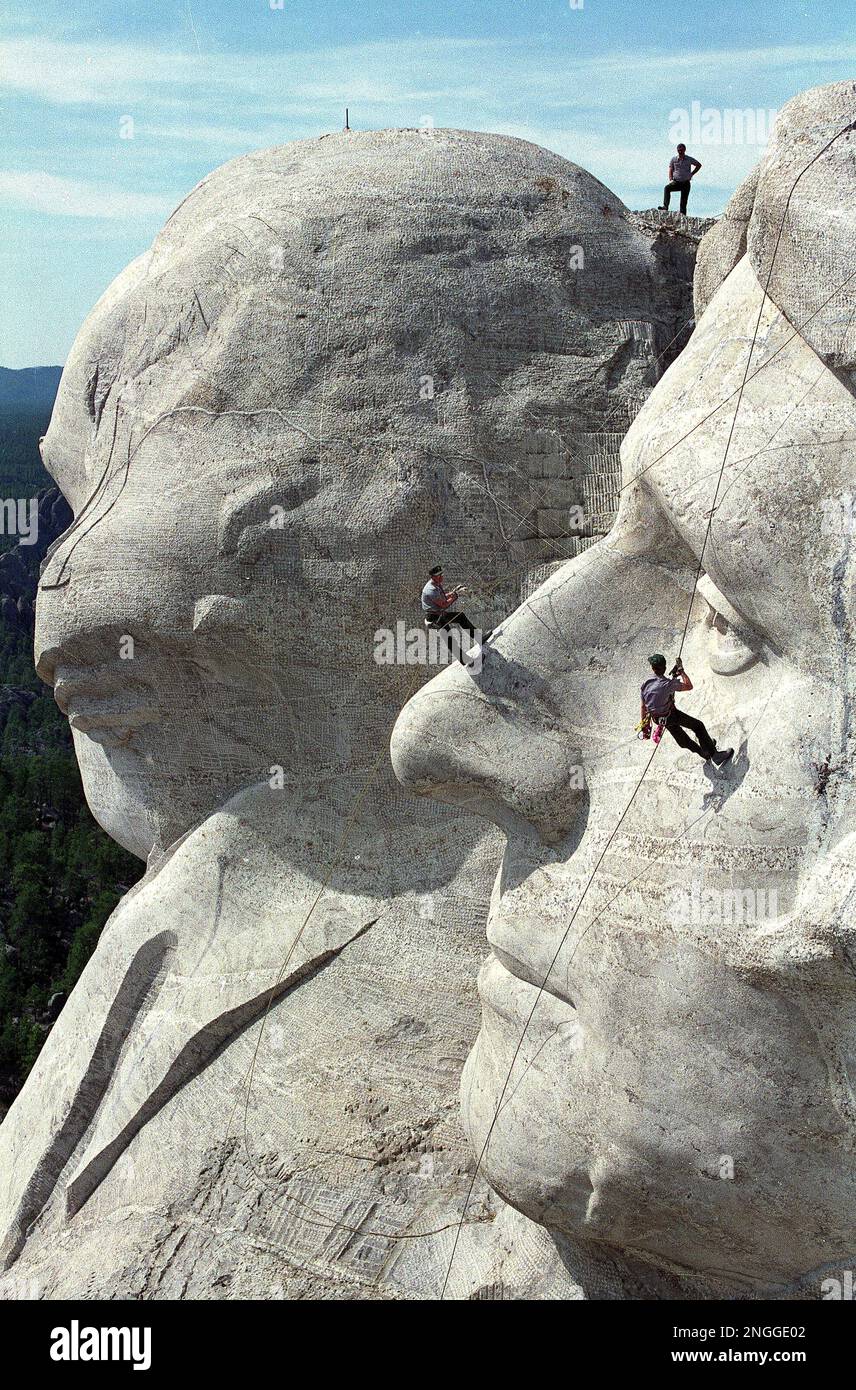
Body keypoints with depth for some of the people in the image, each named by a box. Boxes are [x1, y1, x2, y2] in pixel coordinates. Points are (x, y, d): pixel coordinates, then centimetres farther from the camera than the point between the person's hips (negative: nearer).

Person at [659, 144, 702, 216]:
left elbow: (699, 165, 13)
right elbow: (670, 170, 7)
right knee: (667, 188, -31)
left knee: (683, 203, -1)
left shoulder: (689, 159, -1)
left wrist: (691, 174, 5)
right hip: (676, 182, 0)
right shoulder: (673, 159, 1)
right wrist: (671, 179, -9)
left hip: (686, 183, 0)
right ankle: (665, 206, -42)